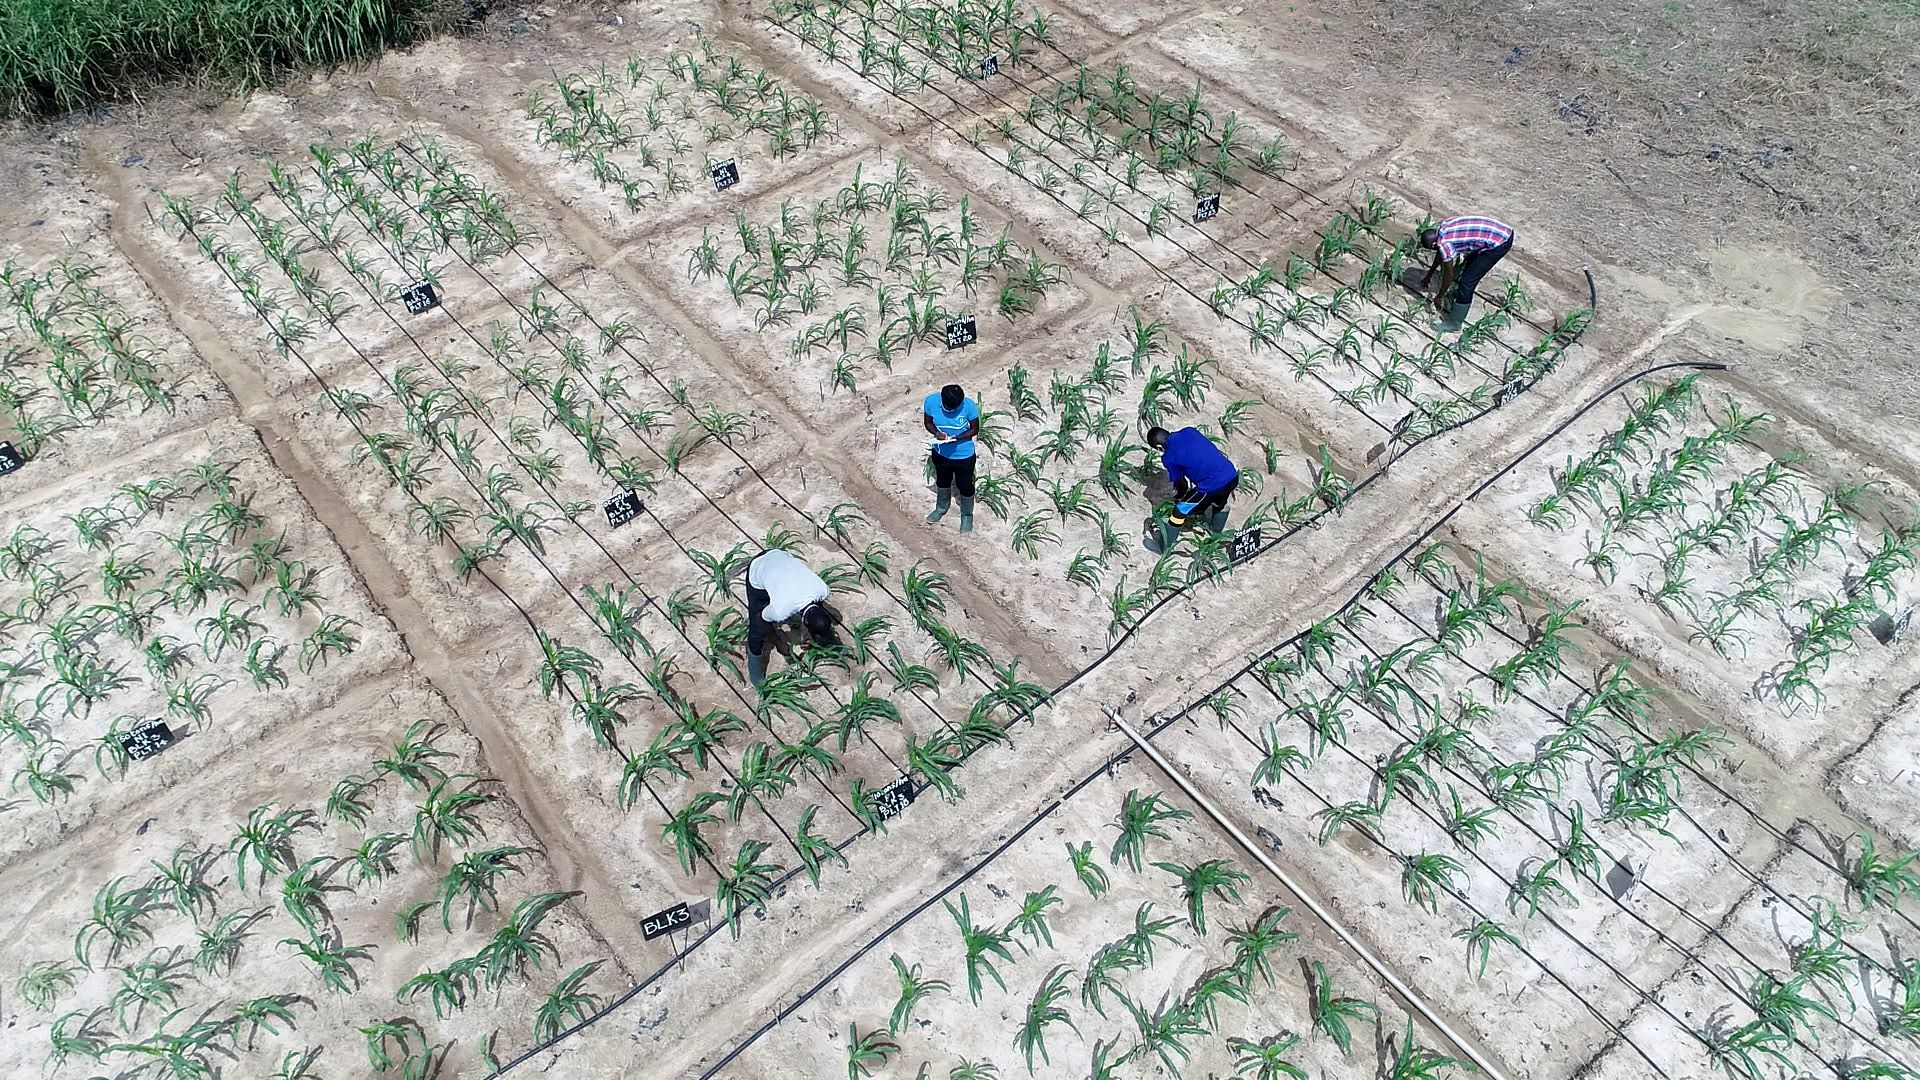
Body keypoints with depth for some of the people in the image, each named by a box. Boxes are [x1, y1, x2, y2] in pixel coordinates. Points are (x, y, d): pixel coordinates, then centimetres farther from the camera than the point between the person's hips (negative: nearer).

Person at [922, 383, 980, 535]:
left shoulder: (969, 405, -28)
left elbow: (975, 429, -14)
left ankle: (967, 515, 45)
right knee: (942, 482, 28)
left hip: (963, 455, -3)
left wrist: (957, 438, -29)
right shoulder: (931, 401, -22)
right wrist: (936, 433, -26)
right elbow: (927, 422, -5)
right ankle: (941, 508, 56)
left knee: (965, 487, 18)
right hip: (940, 453, 3)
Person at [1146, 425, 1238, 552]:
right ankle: (1217, 530, 63)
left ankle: (1164, 547, 29)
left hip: (1211, 487, -6)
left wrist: (1178, 497, 30)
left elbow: (1182, 484, 8)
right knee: (1220, 503, 38)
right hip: (1232, 475, 6)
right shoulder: (1189, 431, 10)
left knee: (1180, 512, 15)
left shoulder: (1168, 457, -4)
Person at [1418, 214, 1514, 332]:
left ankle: (1454, 323, 11)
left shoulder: (1443, 242, -16)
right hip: (1502, 229, 9)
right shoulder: (1444, 226, 9)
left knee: (1467, 281, -1)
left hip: (1500, 242, -9)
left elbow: (1449, 274, -5)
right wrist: (1429, 275, 37)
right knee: (1468, 264, 28)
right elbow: (1440, 253, 27)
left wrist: (1439, 297, 9)